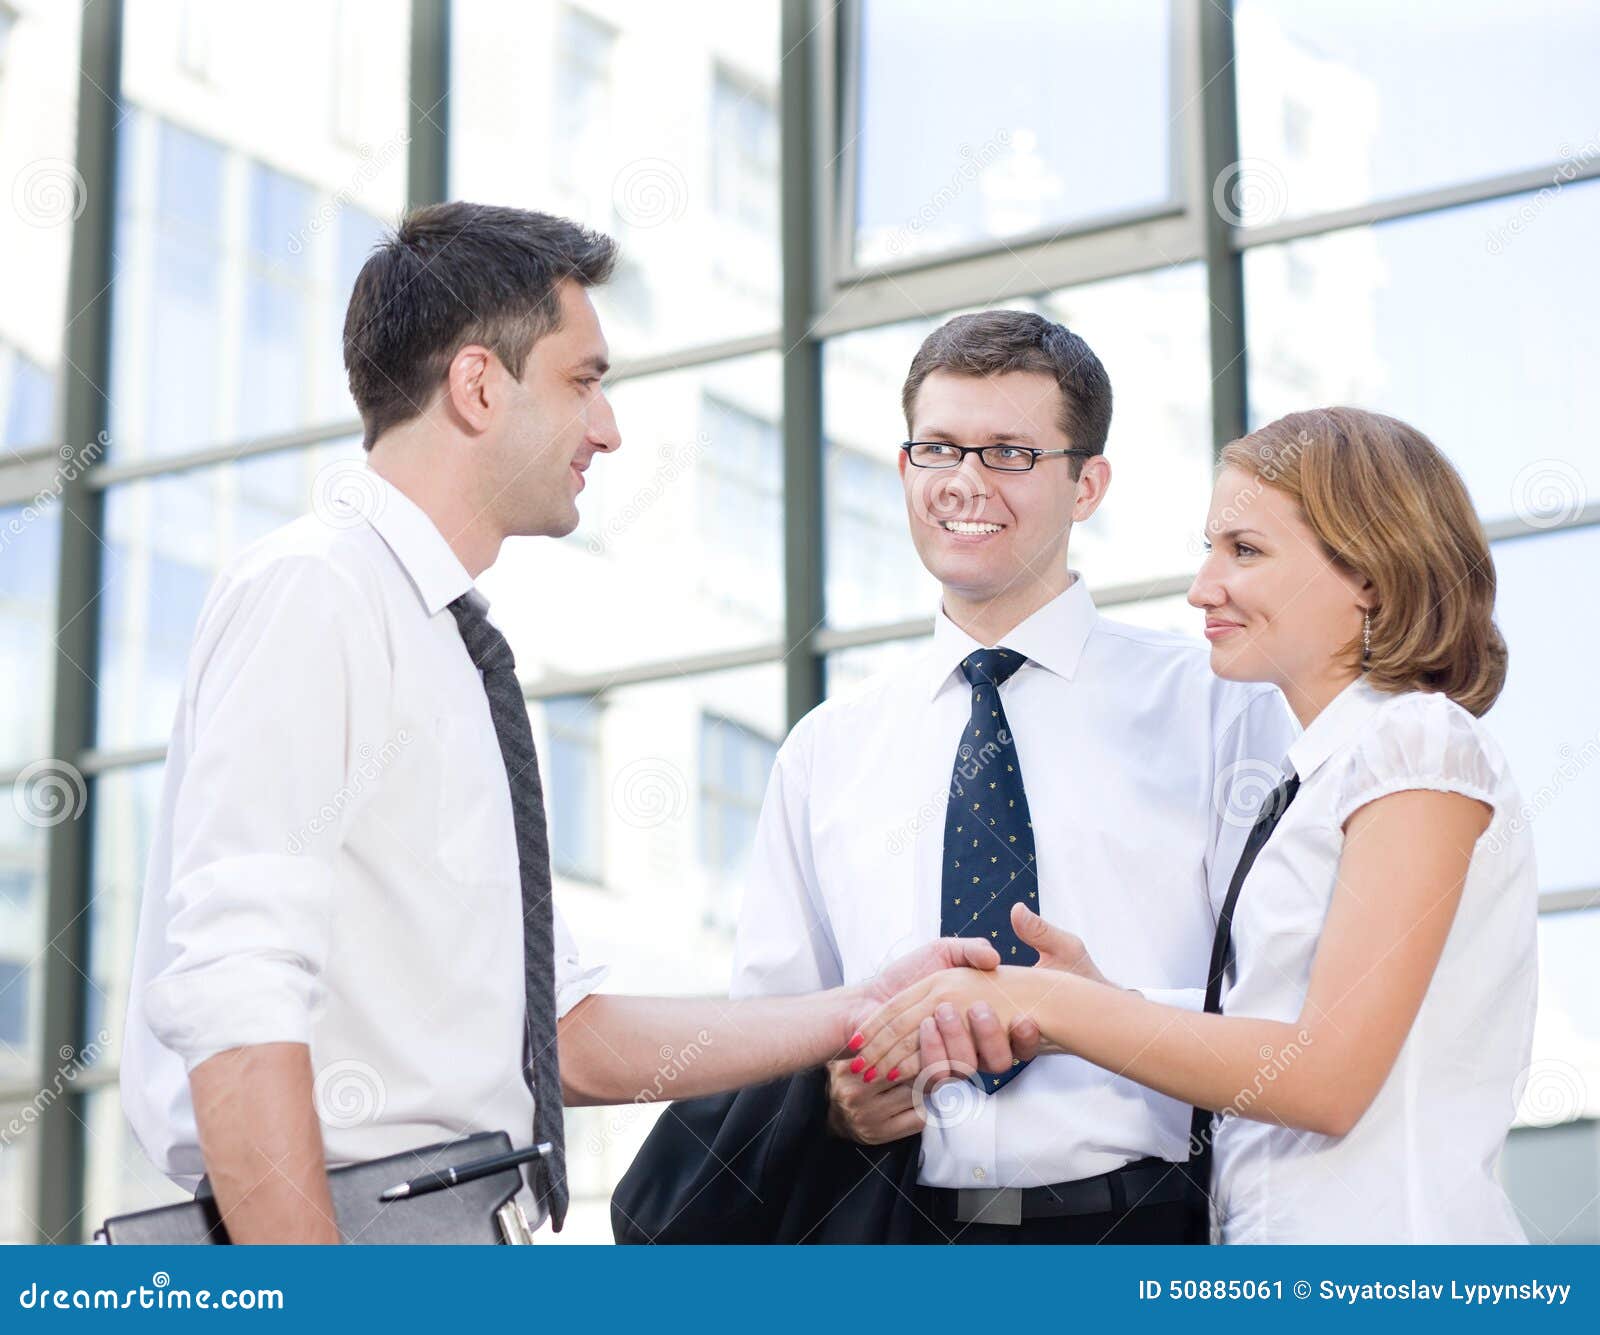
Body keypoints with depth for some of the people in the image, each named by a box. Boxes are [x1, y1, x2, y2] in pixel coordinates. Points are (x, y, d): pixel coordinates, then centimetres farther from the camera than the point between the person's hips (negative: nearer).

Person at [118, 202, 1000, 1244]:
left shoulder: (459, 649, 17)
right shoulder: (312, 593, -8)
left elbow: (568, 1038, 18)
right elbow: (232, 998, -19)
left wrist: (865, 1014, 14)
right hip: (327, 1233, -8)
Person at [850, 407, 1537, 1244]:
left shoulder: (1418, 742, -9)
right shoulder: (1315, 775, 17)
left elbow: (1325, 1079, -16)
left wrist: (1045, 1002, -12)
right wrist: (1099, 993, -2)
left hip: (1383, 1233, -8)